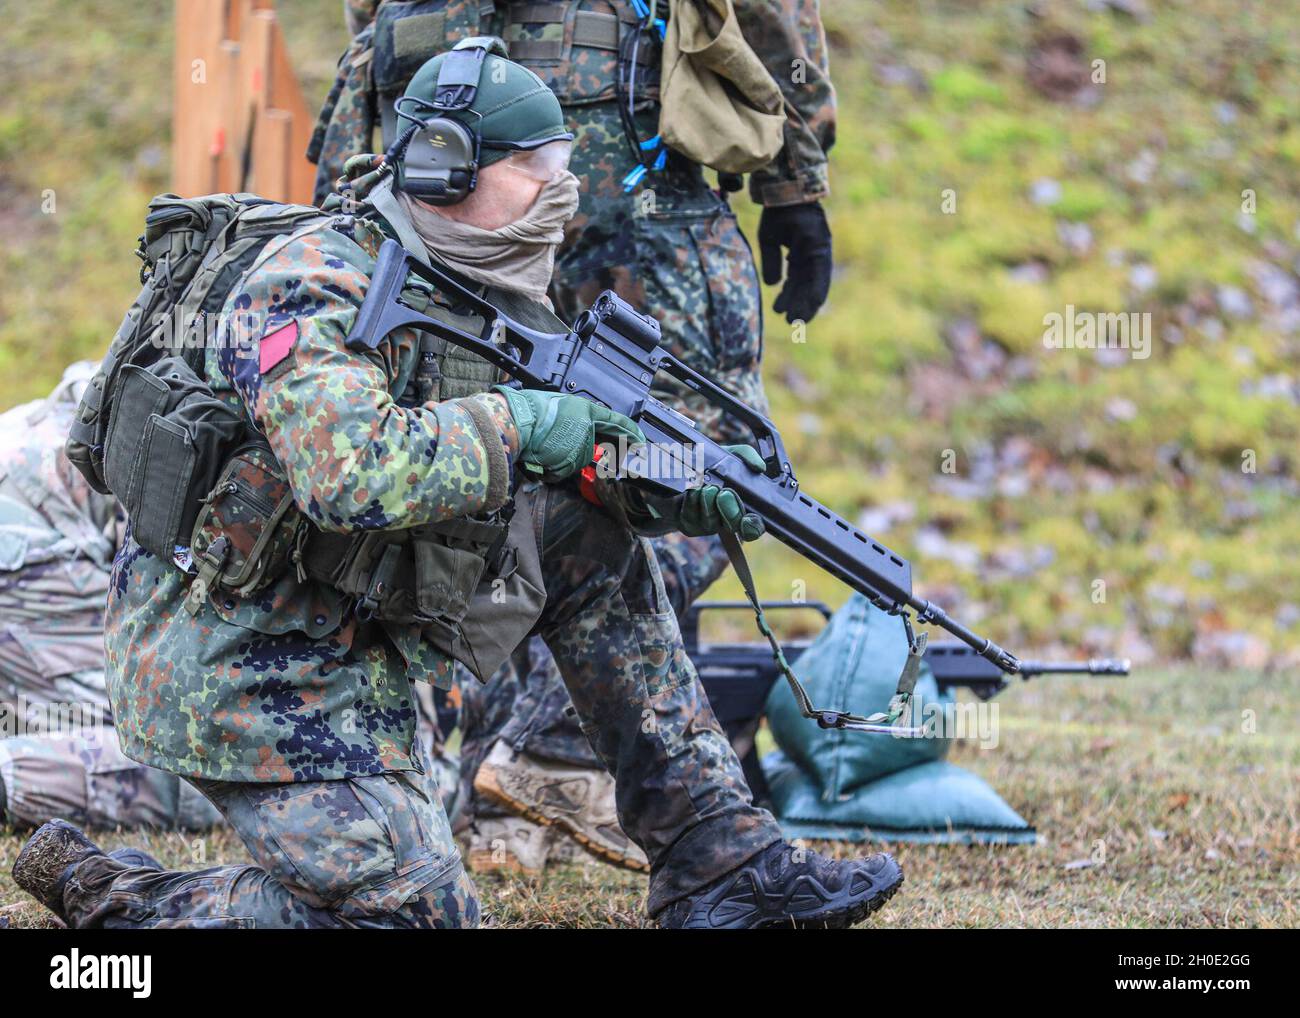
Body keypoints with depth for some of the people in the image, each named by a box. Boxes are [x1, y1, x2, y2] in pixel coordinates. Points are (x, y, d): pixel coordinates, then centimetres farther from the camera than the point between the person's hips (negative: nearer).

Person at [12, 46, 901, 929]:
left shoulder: (485, 295, 6)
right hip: (235, 662, -9)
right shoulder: (313, 289, -22)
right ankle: (99, 892, 2)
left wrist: (684, 490, -9)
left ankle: (717, 857, 3)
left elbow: (578, 446, 12)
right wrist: (516, 421, -26)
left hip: (359, 639, 9)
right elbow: (350, 474, -38)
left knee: (588, 537, 1)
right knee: (417, 911, -12)